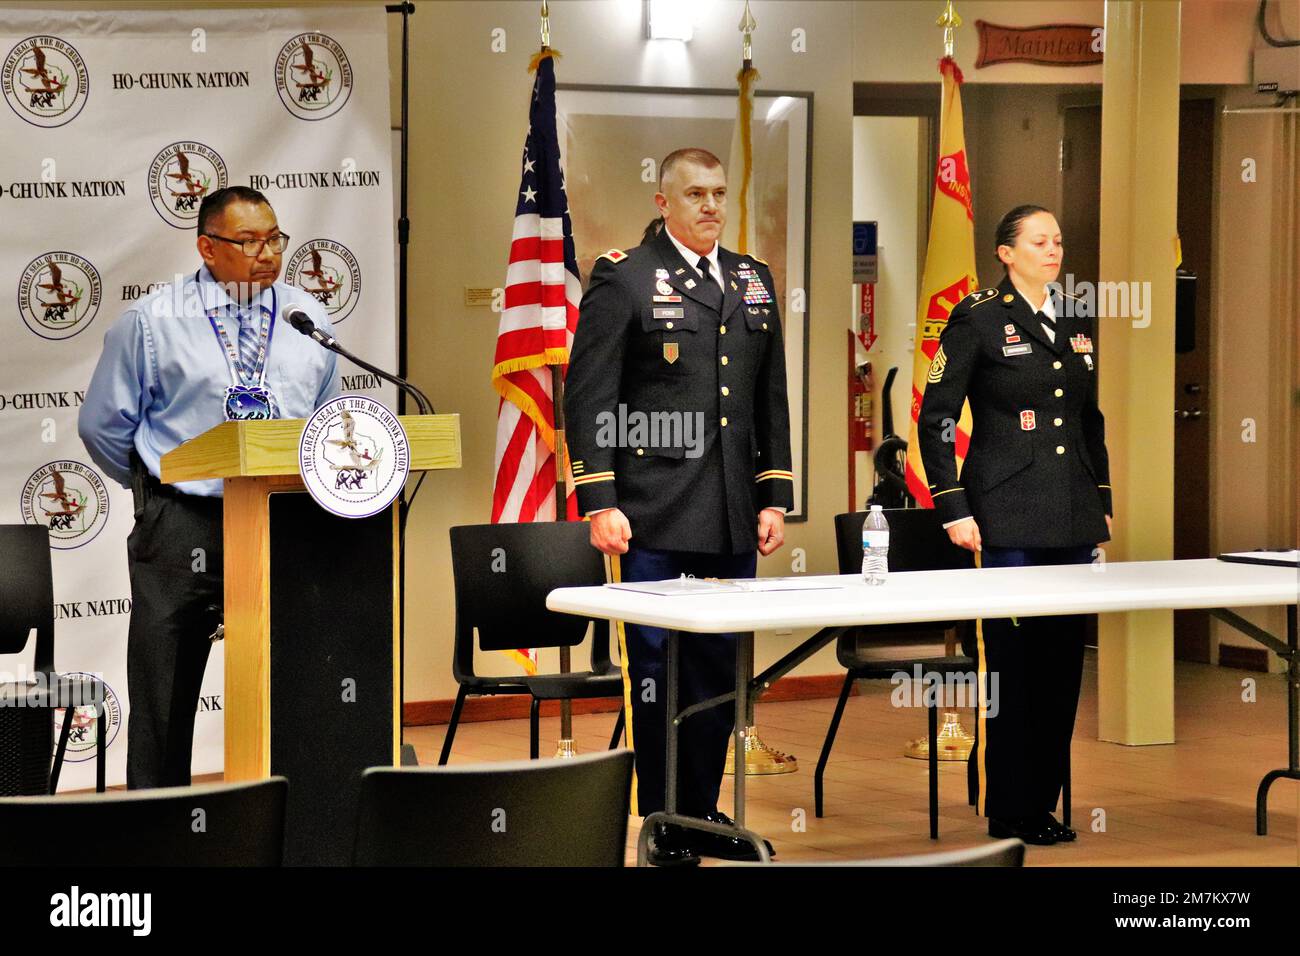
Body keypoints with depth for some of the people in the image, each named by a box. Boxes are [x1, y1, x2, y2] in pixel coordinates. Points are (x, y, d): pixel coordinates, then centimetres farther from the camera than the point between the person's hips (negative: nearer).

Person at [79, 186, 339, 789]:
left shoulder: (307, 319, 10)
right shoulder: (152, 321, 0)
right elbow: (103, 426, 6)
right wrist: (160, 491, 11)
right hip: (183, 530, -3)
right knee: (164, 698, 1)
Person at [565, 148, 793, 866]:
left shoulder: (754, 281, 15)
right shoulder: (622, 279, -2)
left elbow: (771, 398, 17)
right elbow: (587, 397, -6)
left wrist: (775, 499, 12)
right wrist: (599, 504, -12)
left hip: (732, 518, 5)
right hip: (655, 517, -5)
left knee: (721, 669, 9)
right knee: (657, 666, 1)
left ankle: (703, 812, 20)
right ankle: (664, 825, 9)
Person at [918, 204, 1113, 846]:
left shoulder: (1077, 318, 14)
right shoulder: (978, 318, -4)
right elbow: (936, 418, -5)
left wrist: (1103, 502, 17)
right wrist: (953, 510, -10)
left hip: (1073, 518, 6)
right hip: (1008, 516, -6)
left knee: (1063, 658, 6)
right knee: (1012, 657, -4)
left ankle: (1044, 801, 15)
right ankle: (1007, 810, 4)